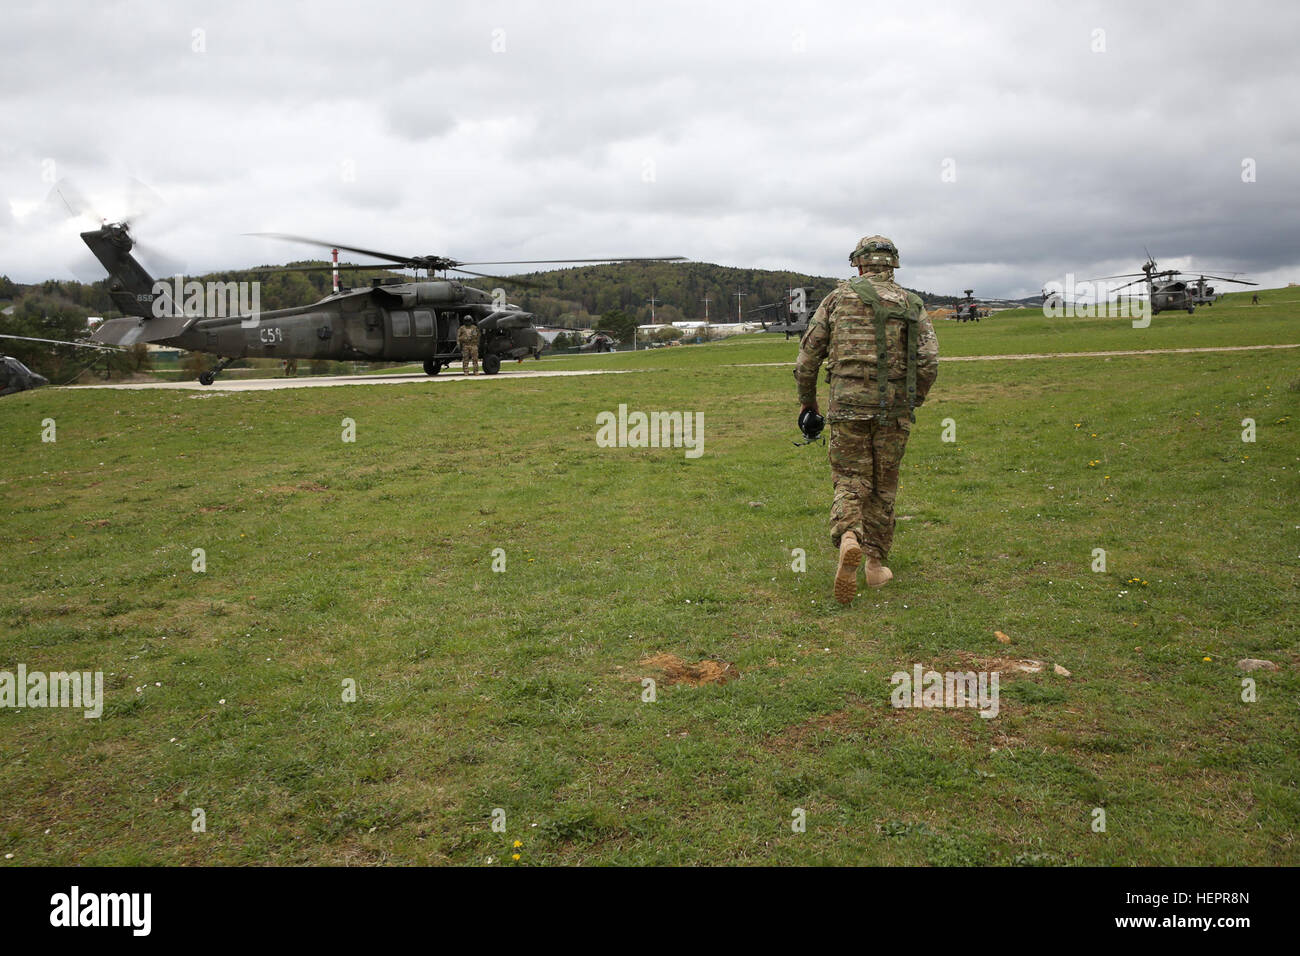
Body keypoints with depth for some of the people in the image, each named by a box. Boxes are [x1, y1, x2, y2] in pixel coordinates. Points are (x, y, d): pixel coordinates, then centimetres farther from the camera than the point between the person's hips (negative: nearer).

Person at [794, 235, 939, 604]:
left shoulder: (840, 297, 5)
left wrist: (807, 399, 16)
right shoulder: (912, 304, 8)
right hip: (893, 408, 1)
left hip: (848, 405, -1)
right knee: (883, 487, 14)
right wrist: (913, 401, 14)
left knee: (850, 481, 5)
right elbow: (928, 362, -2)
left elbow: (809, 353, 3)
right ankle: (875, 563, 17)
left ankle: (848, 538, -25)